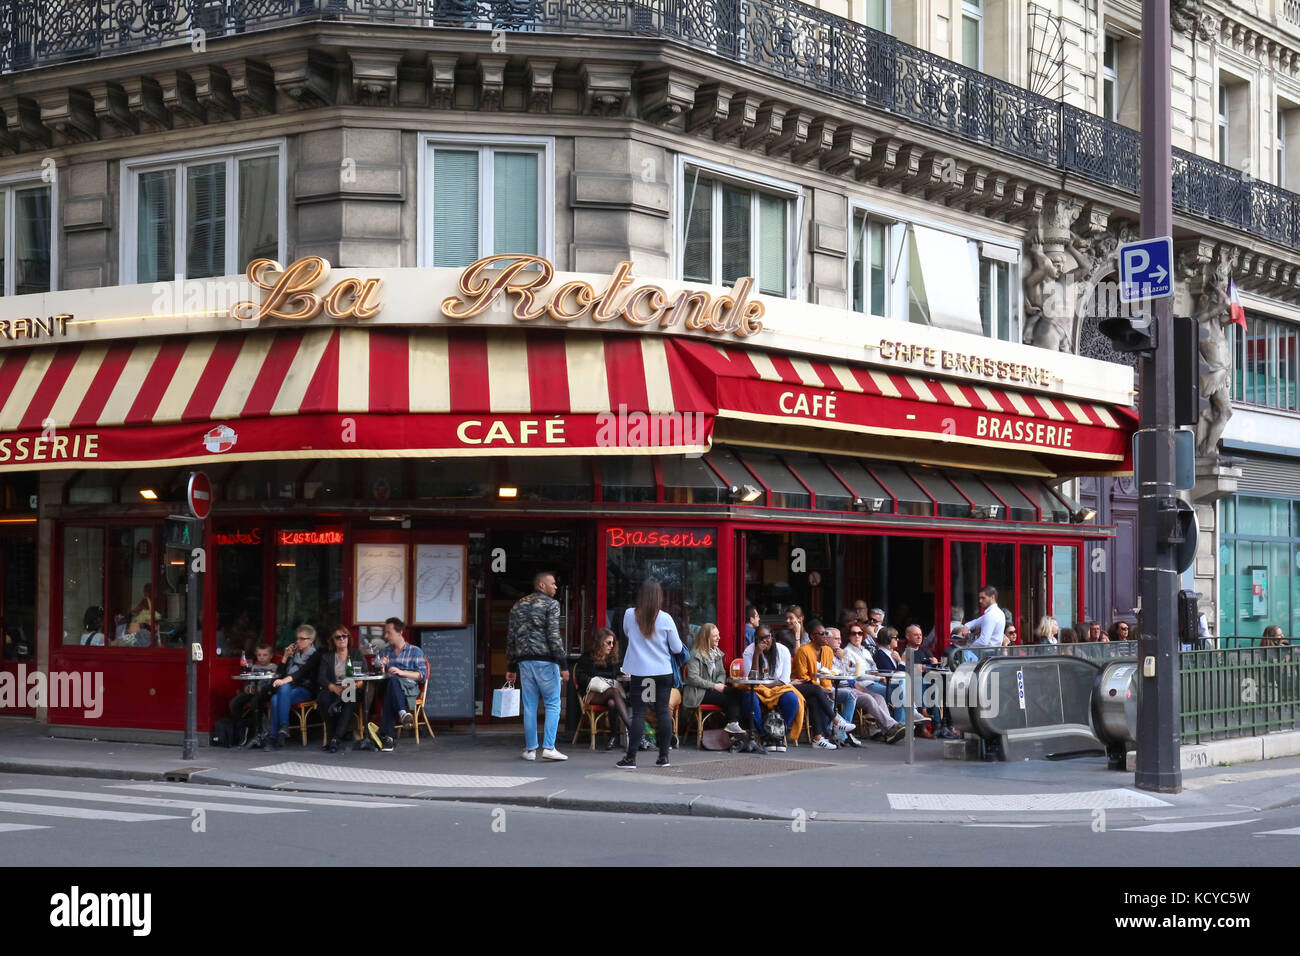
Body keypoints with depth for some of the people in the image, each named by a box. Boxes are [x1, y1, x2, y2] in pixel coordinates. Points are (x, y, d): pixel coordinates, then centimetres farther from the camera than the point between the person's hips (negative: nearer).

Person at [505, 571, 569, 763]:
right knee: (552, 704, 1)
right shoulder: (550, 604, -3)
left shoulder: (518, 605, 15)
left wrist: (510, 667, 18)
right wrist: (562, 665, -12)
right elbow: (554, 635, -12)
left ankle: (530, 749, 10)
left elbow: (511, 637, 14)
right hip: (545, 660, -5)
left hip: (524, 661, 5)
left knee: (529, 706, 9)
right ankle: (548, 747, -7)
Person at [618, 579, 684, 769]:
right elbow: (677, 648, 0)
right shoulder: (665, 618, -7)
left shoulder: (630, 615, -5)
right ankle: (664, 756, 10)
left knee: (638, 713, 2)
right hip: (663, 672, 0)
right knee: (663, 712, 7)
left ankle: (631, 758, 0)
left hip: (638, 672, 0)